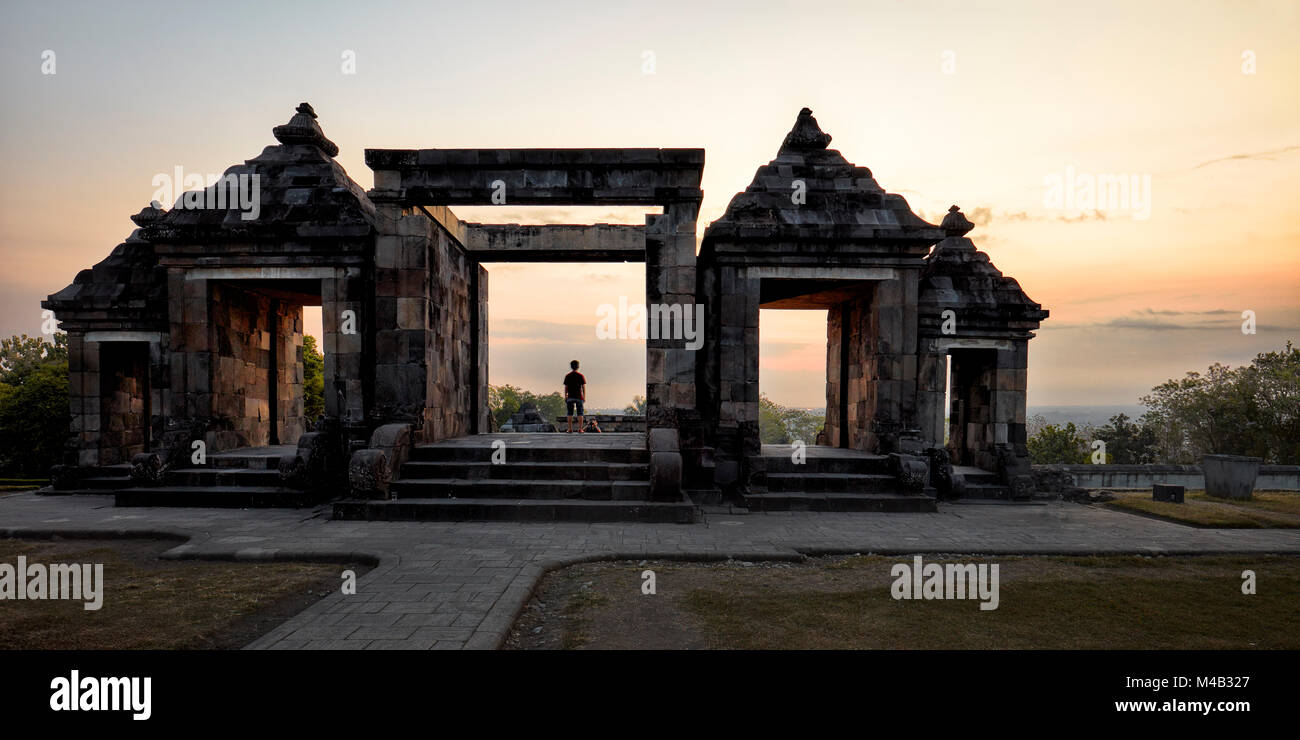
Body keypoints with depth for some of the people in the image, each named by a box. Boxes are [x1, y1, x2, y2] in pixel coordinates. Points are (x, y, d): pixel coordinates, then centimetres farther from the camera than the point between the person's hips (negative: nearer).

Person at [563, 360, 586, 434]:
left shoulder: (567, 376, 3)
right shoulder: (581, 376, -1)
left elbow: (566, 388, 3)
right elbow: (583, 387, -2)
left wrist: (565, 397, 8)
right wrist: (584, 397, 4)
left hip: (570, 397, 1)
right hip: (579, 397, -1)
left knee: (569, 414, 4)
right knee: (580, 414, 3)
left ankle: (570, 429, 1)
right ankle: (580, 429, -1)